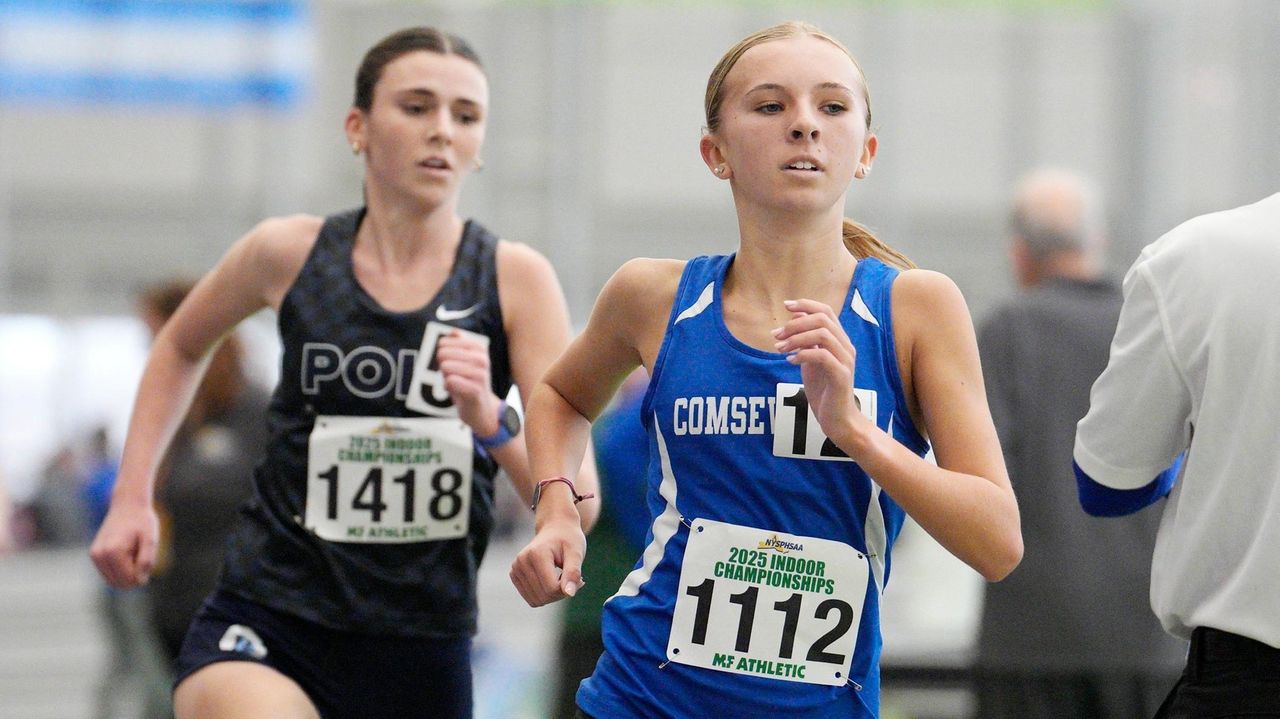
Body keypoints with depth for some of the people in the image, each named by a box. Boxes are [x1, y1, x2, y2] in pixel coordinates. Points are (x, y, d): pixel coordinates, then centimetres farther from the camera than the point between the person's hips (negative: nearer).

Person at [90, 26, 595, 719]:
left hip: (422, 648, 2)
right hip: (265, 626, -1)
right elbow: (181, 347, 23)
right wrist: (132, 497, 14)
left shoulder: (515, 278, -3)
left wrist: (490, 419, -25)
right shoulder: (288, 253, 0)